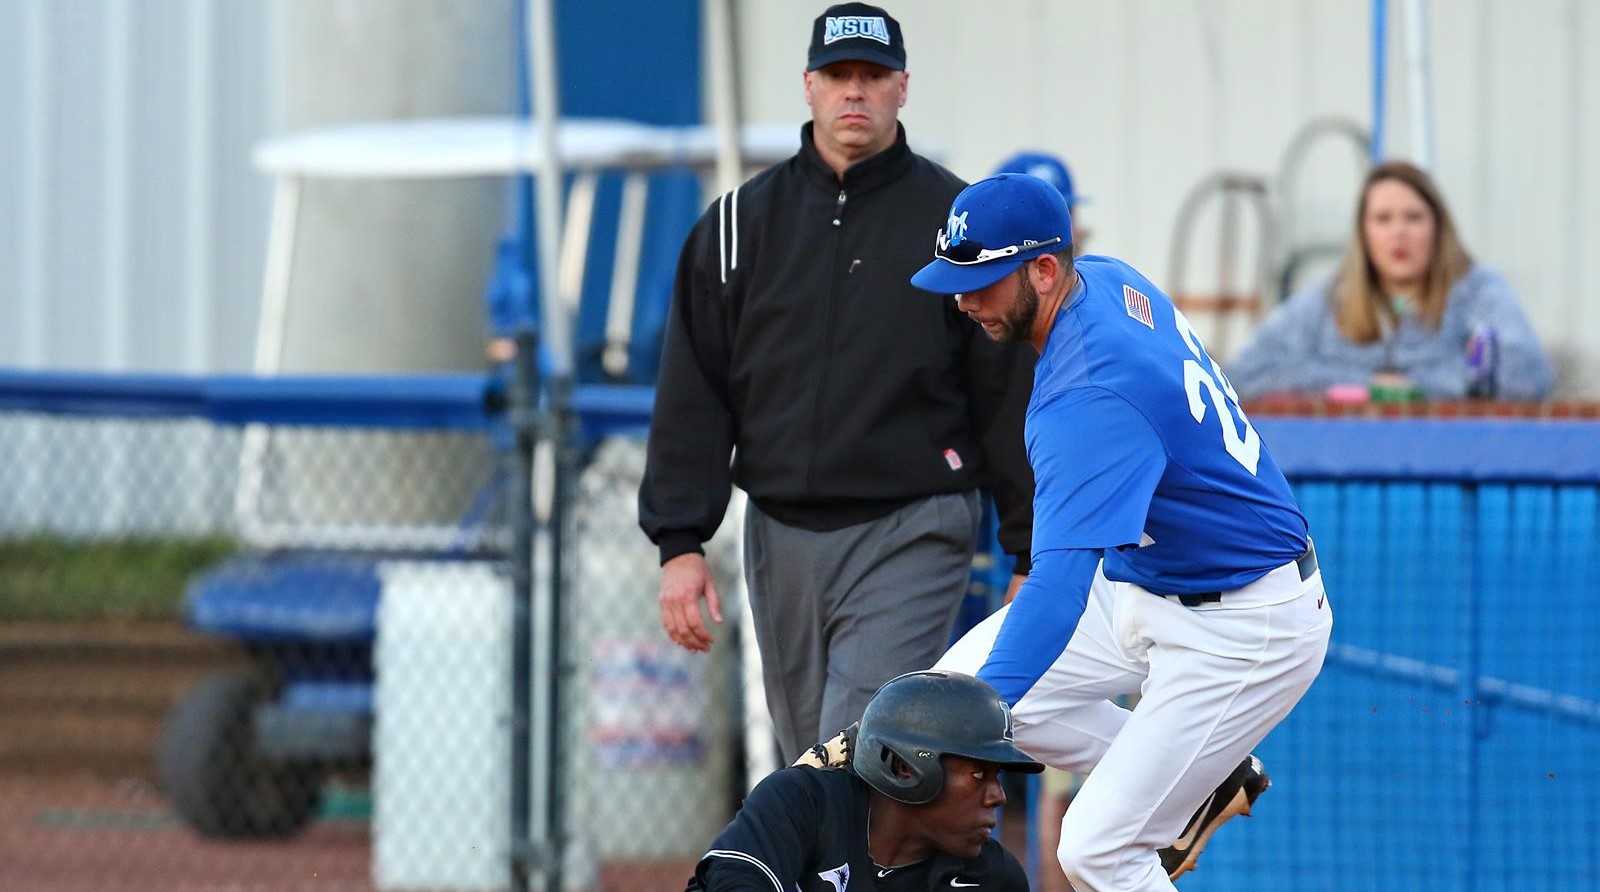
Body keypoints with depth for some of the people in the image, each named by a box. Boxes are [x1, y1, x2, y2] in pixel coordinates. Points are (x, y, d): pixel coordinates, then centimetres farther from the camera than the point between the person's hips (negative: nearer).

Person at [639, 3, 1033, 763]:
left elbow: (1010, 395, 2)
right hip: (781, 538, 4)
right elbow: (692, 396, 8)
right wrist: (679, 544, 0)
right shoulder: (741, 222, 8)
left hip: (911, 536, -4)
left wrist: (1032, 558, -1)